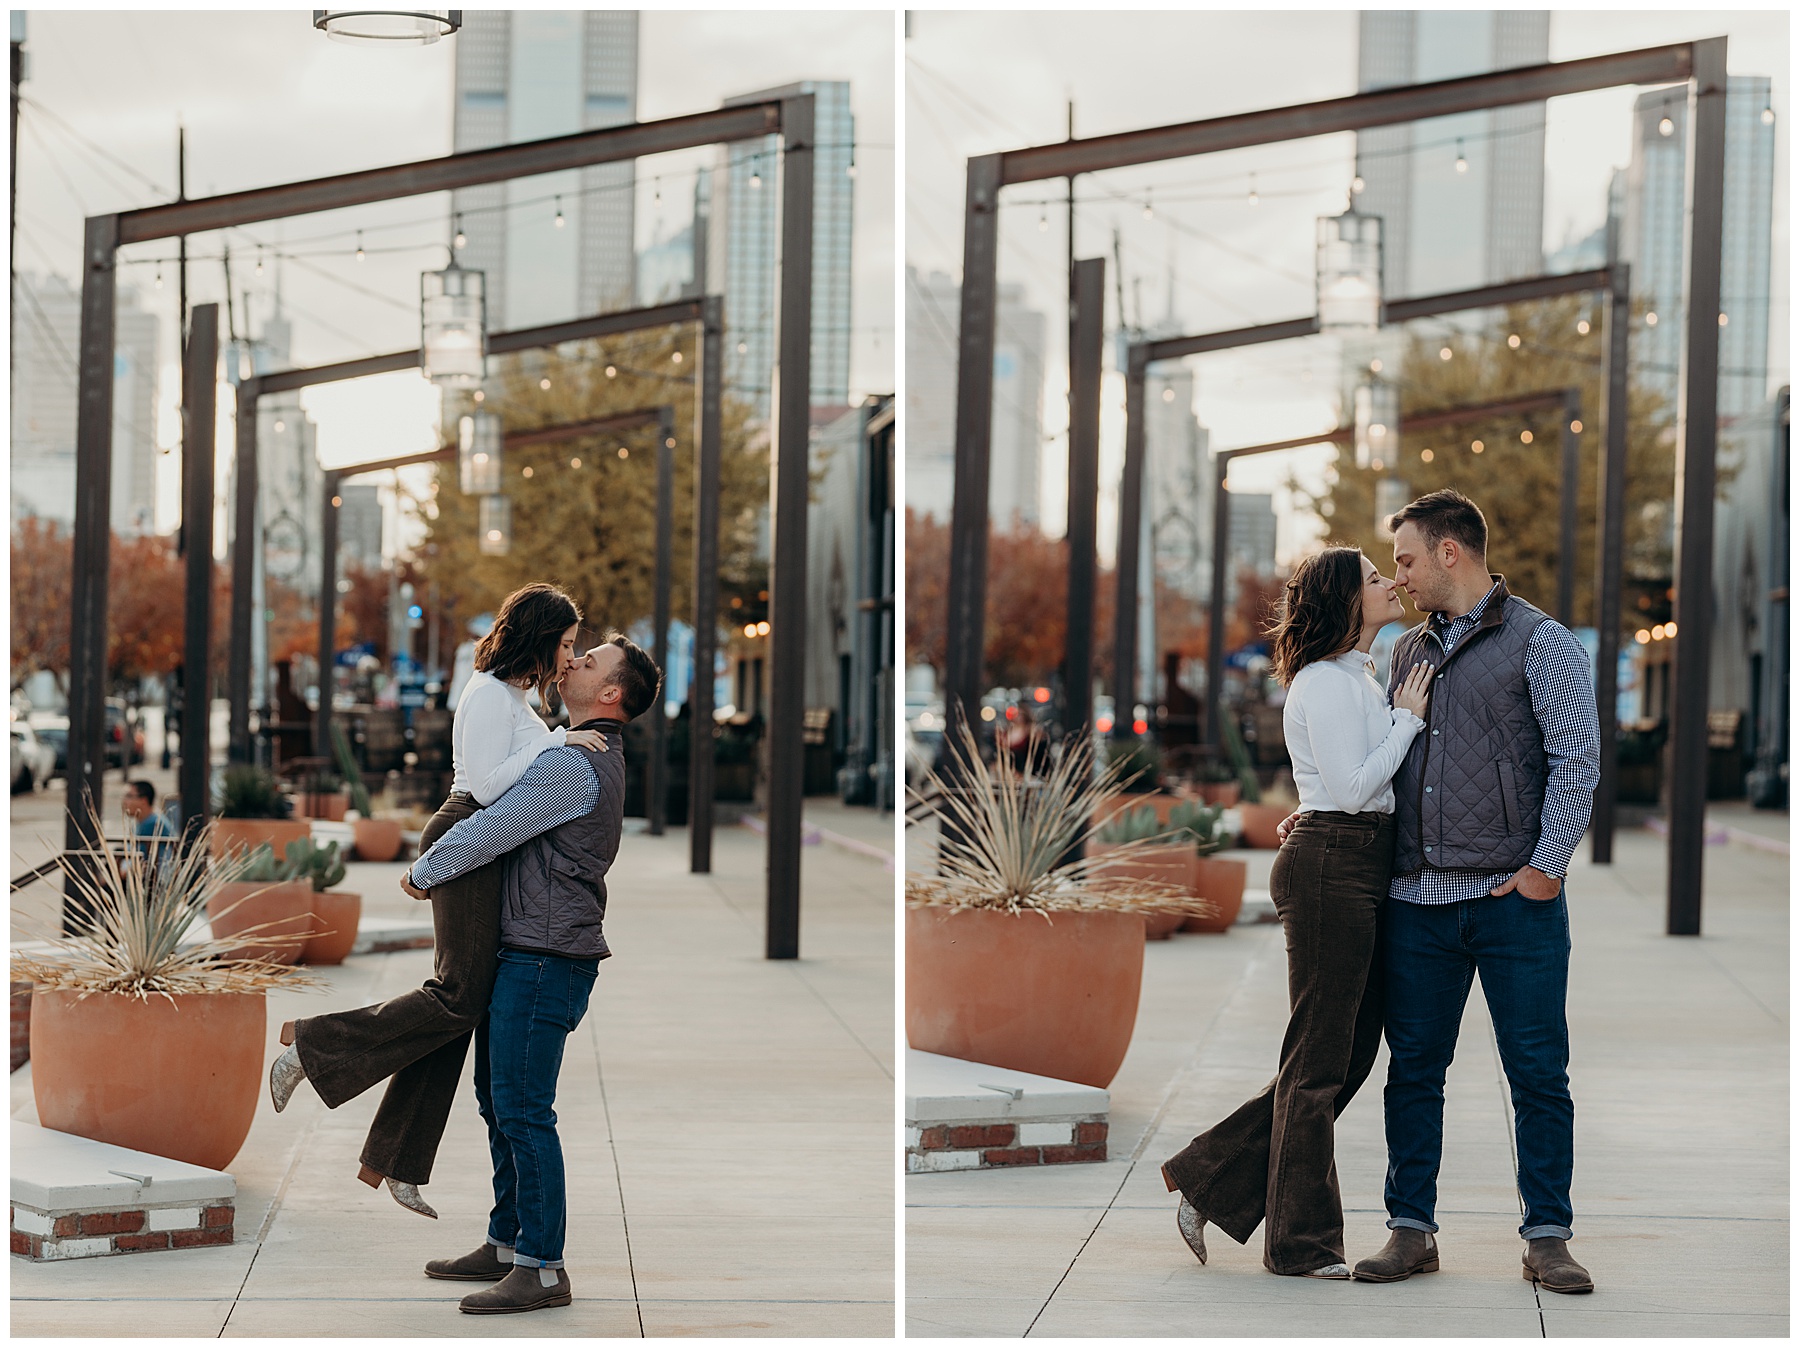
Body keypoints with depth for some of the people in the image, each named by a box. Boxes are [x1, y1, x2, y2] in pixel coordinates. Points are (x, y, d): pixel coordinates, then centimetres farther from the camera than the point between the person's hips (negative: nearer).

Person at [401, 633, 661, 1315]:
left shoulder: (575, 766, -16)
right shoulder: (597, 761, 18)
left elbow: (488, 832, -15)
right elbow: (506, 827, 31)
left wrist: (423, 872, 0)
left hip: (545, 959, -10)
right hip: (520, 954, 10)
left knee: (523, 1110, -10)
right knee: (499, 1101, 16)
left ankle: (542, 1268, -7)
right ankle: (507, 1243, 24)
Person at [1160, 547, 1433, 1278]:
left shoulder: (1360, 677, 20)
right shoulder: (1325, 682, -11)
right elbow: (1353, 786, -19)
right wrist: (1408, 719, -11)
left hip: (1362, 869, 10)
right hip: (1331, 866, -10)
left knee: (1350, 1052, 11)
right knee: (1319, 1061, -2)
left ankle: (1211, 1177, 19)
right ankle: (1301, 1242, 7)